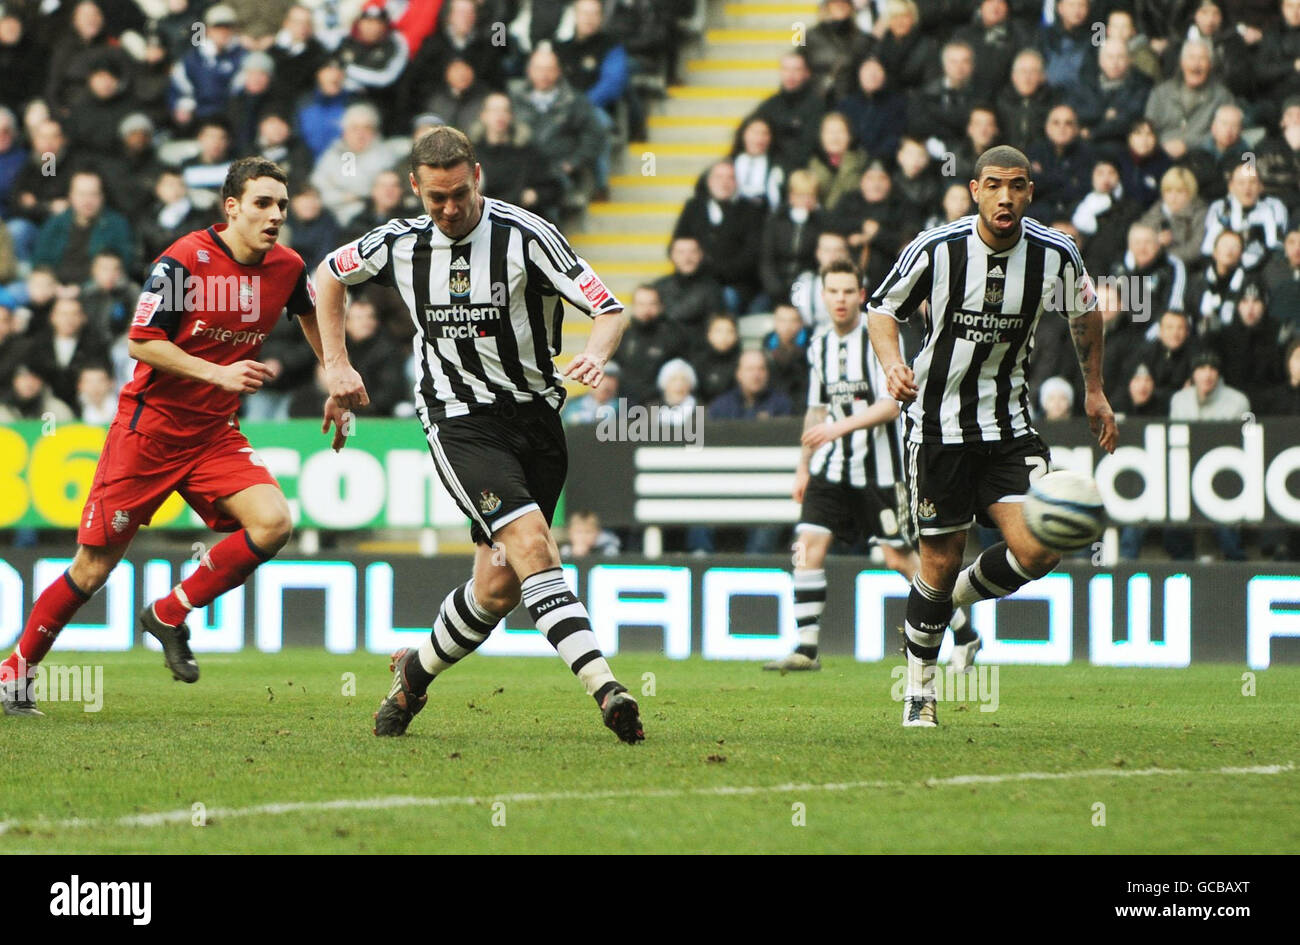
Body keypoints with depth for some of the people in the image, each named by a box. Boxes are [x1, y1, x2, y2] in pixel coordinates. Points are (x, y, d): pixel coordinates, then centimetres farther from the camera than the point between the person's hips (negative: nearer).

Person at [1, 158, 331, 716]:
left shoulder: (287, 268, -1)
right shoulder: (184, 261, -18)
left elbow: (314, 318, 22)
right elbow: (141, 342, -17)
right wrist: (217, 372, -25)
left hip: (215, 435, 5)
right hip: (149, 426, -5)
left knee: (272, 522, -20)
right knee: (95, 566, -2)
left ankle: (170, 614, -1)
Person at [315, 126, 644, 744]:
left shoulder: (526, 236, -10)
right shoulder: (401, 243, -1)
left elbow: (609, 309, -12)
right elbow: (329, 275, 19)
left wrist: (596, 354, -34)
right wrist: (337, 365, 11)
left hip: (535, 416, 1)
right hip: (460, 422, -1)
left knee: (501, 585, 1)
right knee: (532, 545, -23)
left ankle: (417, 671, 28)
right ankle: (602, 687, -31)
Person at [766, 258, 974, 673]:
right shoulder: (820, 345, 11)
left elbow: (891, 404, -17)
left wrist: (840, 427, -26)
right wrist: (803, 467, 22)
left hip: (878, 468, -5)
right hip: (831, 468, 5)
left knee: (899, 558, -1)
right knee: (808, 545, -11)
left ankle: (964, 636, 14)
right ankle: (806, 648, -9)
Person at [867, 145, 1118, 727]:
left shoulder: (1056, 254, -7)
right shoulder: (935, 249, -13)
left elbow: (1084, 313, 15)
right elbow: (883, 308, 2)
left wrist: (1094, 391, 19)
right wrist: (891, 362, -17)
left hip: (1009, 426, 2)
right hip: (939, 426, -2)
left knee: (1038, 552, -15)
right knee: (940, 563, -1)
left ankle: (959, 597, 17)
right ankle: (919, 689, 20)